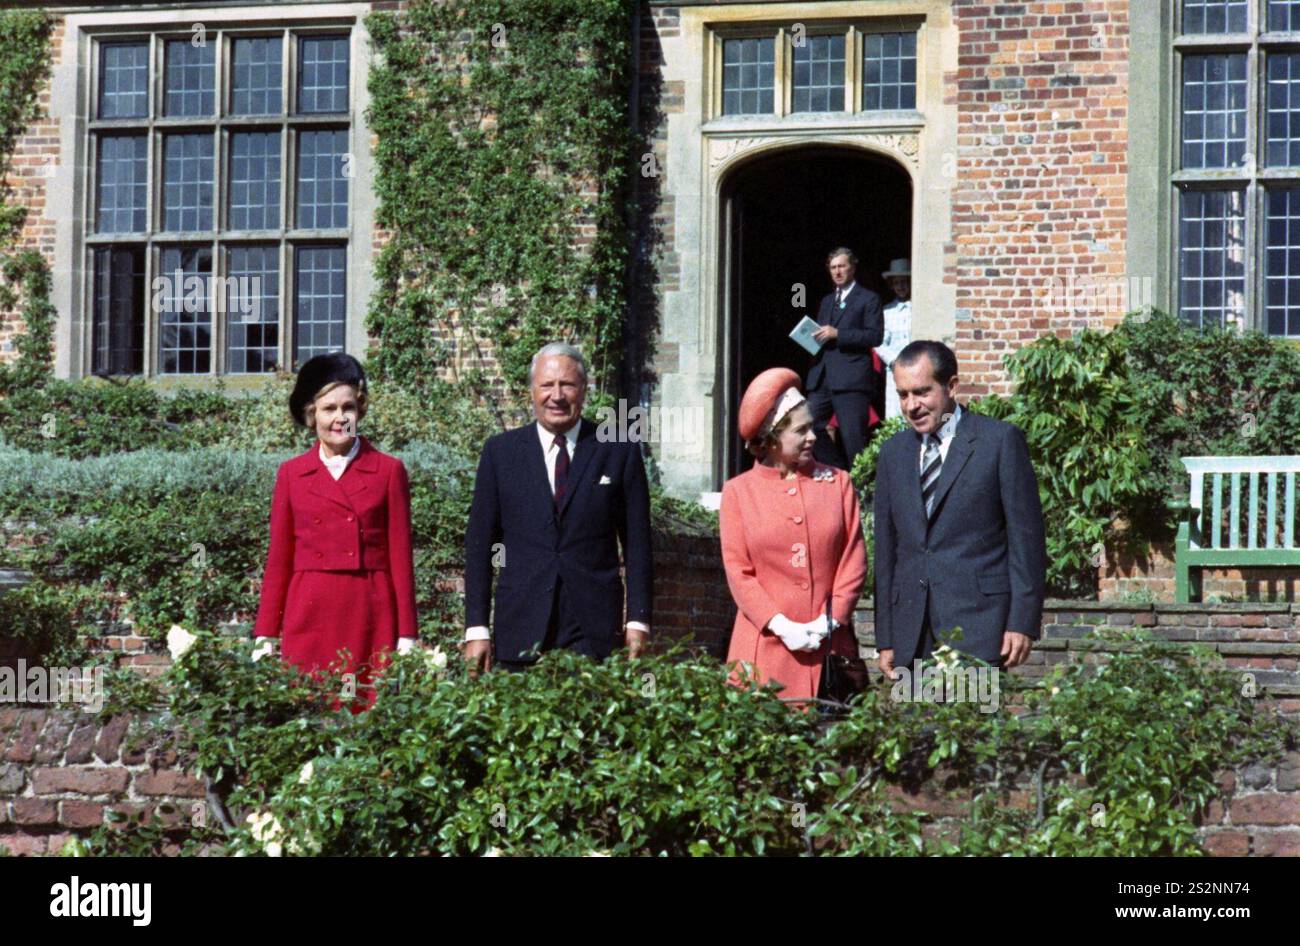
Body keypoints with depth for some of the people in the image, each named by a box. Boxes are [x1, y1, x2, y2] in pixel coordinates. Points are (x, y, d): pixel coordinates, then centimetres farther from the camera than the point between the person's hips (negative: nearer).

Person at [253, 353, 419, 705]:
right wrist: (266, 637, 6)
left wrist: (407, 637, 0)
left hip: (371, 618, -1)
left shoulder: (388, 471, 5)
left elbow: (401, 558, 4)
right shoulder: (292, 474, 8)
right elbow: (278, 561, 10)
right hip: (309, 620, 1)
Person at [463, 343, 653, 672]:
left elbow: (637, 543, 6)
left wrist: (637, 621, -1)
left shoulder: (619, 451, 6)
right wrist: (476, 629, 1)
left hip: (594, 631, -1)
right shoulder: (500, 451, 8)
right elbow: (479, 543, 7)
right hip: (520, 629, 1)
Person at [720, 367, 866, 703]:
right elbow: (738, 571, 1)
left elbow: (854, 560, 6)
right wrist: (780, 625, -10)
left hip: (829, 643, 1)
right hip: (766, 646, -1)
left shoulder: (837, 483, 10)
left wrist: (831, 621, -6)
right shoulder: (739, 492, 6)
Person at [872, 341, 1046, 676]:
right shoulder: (893, 452, 16)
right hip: (911, 633, 4)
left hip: (977, 625, -4)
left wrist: (1022, 622, -8)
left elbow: (1027, 538, -1)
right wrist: (885, 639, 12)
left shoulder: (1001, 440, 2)